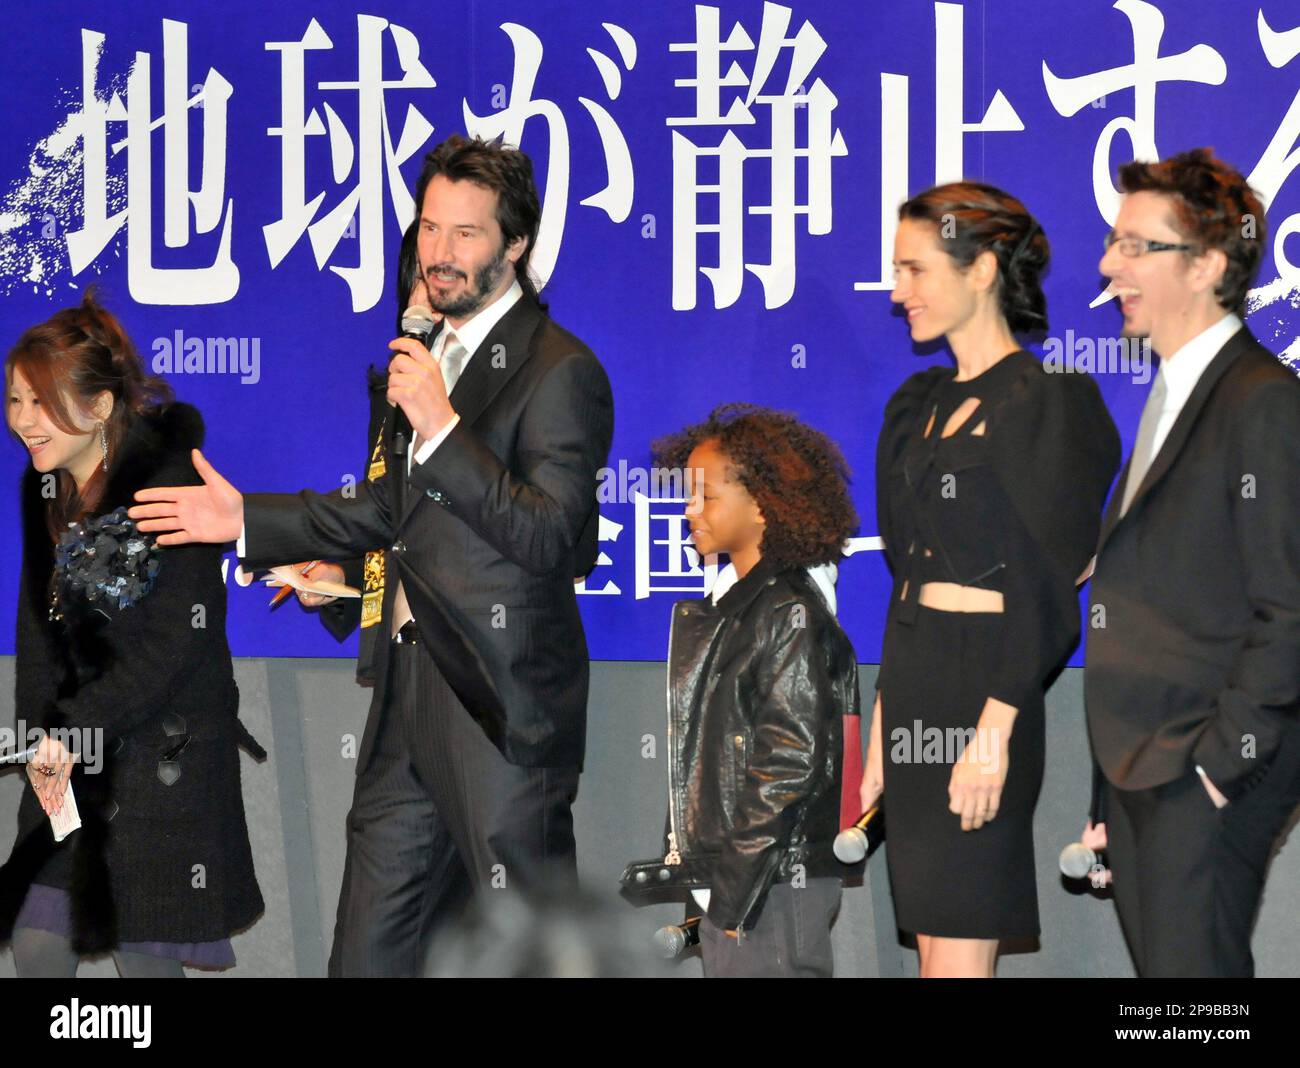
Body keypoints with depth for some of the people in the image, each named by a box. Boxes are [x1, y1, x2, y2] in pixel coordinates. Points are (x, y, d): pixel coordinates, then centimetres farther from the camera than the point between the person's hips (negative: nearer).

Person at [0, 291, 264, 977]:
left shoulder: (170, 482, -15)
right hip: (75, 758, 6)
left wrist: (72, 732, -17)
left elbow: (178, 642, -18)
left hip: (169, 753, -6)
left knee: (143, 952, -2)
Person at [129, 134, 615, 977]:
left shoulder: (559, 371, -12)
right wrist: (247, 519, 22)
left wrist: (441, 428, -26)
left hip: (503, 701, -9)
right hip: (414, 688, 9)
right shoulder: (435, 354, 16)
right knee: (369, 948, 12)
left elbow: (549, 536, -21)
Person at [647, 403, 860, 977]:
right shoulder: (732, 608, 14)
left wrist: (735, 884, -17)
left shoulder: (792, 614, -13)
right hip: (726, 874, 9)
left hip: (774, 882, -9)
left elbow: (793, 760, -18)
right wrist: (695, 861, 14)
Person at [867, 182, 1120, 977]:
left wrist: (996, 730, -19)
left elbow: (1046, 586, -14)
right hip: (913, 675, 8)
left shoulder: (1042, 402, -10)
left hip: (983, 674, -8)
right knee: (932, 944, 8)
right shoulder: (922, 403, 15)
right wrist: (880, 729, 16)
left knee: (960, 956, -8)